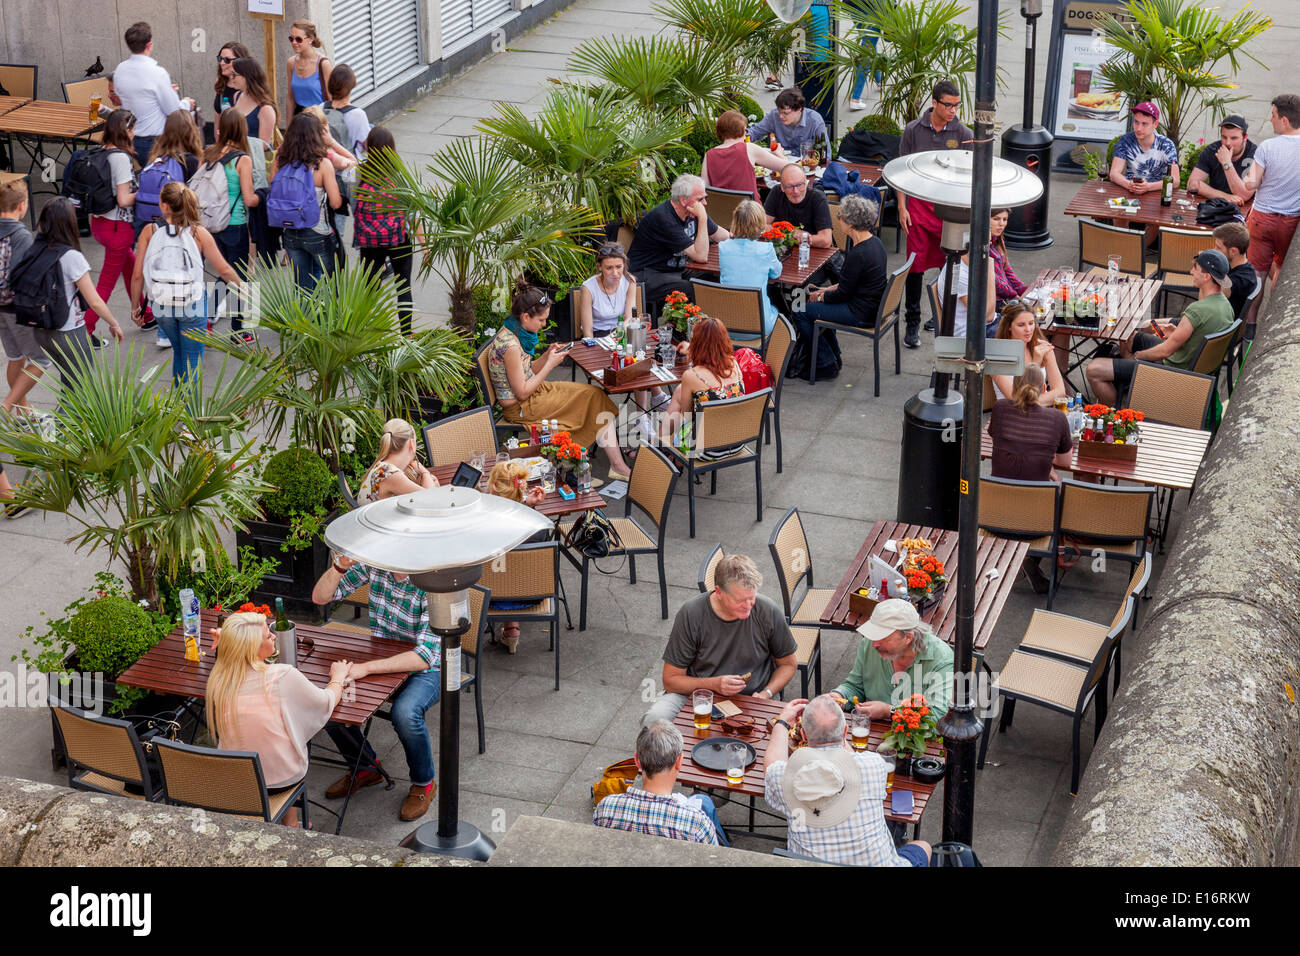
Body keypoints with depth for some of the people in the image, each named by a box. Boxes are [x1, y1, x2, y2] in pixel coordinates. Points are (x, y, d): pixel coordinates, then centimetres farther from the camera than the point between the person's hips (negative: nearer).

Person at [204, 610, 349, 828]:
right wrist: (338, 677, 17)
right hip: (282, 778, -4)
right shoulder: (284, 676, -23)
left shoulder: (217, 681, -12)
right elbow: (327, 702, -5)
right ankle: (291, 821, 38)